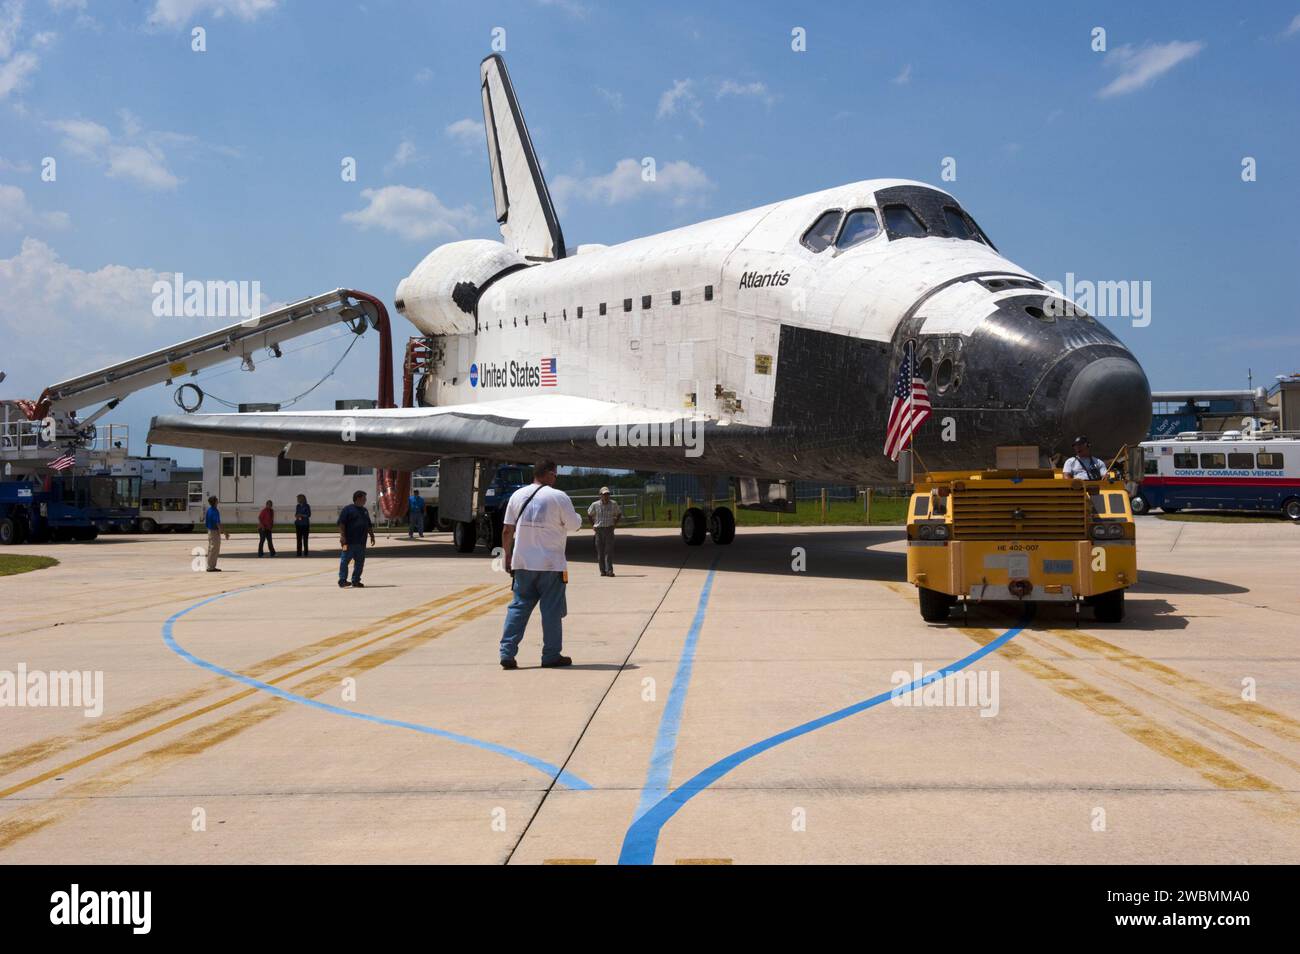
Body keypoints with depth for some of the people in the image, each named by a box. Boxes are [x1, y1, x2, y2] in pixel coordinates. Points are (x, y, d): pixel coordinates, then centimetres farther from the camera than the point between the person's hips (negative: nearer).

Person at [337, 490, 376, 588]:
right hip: (349, 542, -7)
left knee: (360, 562, 8)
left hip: (361, 543, 7)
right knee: (345, 560, -5)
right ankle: (342, 581, -3)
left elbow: (369, 525, 26)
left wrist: (372, 536, 19)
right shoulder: (348, 509, -4)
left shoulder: (364, 511, 19)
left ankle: (356, 580, 16)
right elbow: (341, 523, -10)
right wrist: (342, 536, -18)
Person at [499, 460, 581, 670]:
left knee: (518, 607, 10)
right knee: (552, 609, 5)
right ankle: (551, 656, 10)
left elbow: (507, 530, 8)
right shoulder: (558, 497, -8)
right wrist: (578, 517, 18)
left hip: (522, 563, 4)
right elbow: (574, 525, -4)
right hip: (551, 565, -4)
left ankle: (507, 653, 4)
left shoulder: (517, 495, 6)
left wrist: (508, 555, 16)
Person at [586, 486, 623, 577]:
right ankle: (602, 571, 9)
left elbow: (619, 514, 17)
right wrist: (593, 525, 7)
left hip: (609, 529, -1)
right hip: (599, 530, 1)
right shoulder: (595, 504, -1)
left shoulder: (614, 504, 1)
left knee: (609, 550, -11)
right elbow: (589, 514, 16)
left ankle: (609, 570, -15)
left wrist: (615, 524, 6)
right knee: (600, 551, 2)